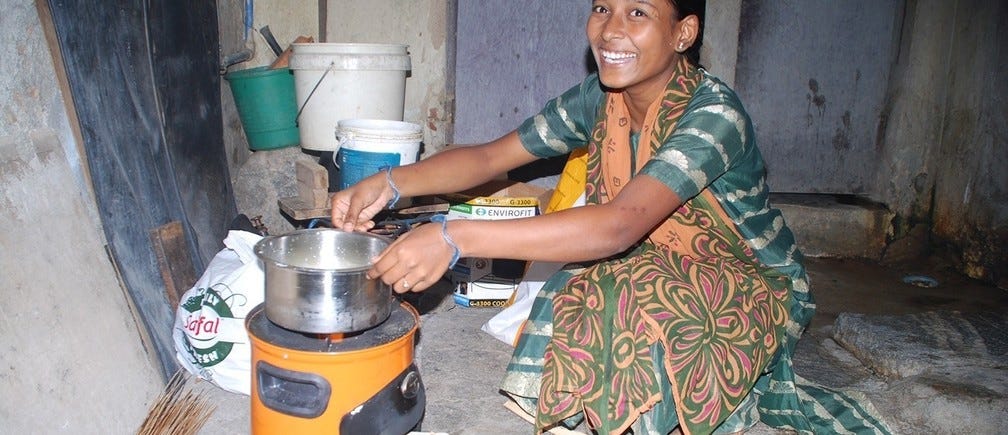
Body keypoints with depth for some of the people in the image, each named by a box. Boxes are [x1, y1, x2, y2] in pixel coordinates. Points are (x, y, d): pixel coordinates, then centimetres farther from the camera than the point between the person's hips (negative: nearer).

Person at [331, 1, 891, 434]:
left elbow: (619, 226, -44)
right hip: (663, 273, 7)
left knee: (637, 300, -35)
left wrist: (455, 237, -51)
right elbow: (488, 157, -8)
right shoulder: (597, 100, -9)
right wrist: (390, 183, -27)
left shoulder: (713, 114, -30)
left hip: (754, 291, -7)